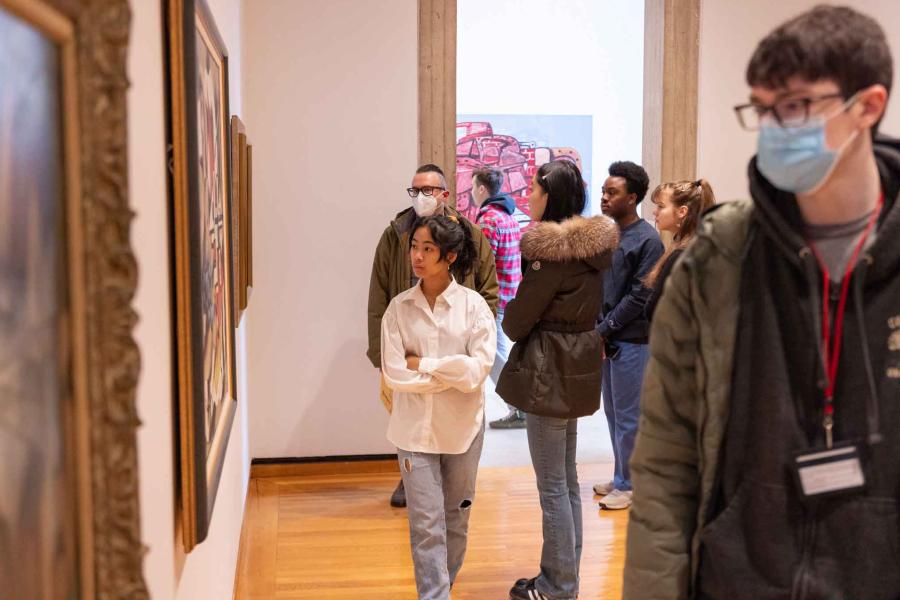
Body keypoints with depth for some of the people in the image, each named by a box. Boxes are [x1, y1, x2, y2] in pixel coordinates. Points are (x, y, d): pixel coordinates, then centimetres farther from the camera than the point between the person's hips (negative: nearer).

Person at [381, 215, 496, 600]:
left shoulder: (473, 305, -7)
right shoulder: (399, 308, -5)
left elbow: (479, 368, -15)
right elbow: (394, 374, -11)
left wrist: (423, 364, -14)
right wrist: (454, 373, -13)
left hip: (462, 427, 1)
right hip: (415, 428, 0)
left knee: (456, 519, 16)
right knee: (426, 524, 0)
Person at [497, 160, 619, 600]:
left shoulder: (551, 249, -19)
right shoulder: (590, 244, 7)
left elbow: (516, 321, -15)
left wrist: (512, 321, 6)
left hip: (548, 373, -9)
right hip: (577, 368, 9)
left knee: (552, 485, 2)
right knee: (567, 478, 18)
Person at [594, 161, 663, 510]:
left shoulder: (647, 240, -11)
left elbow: (640, 297, -14)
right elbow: (597, 283, 10)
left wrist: (605, 328, -13)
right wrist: (597, 330, -1)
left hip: (630, 341, -7)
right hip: (605, 339, 7)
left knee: (627, 416, 2)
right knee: (612, 412, 15)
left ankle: (629, 485, 14)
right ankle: (621, 477, 28)